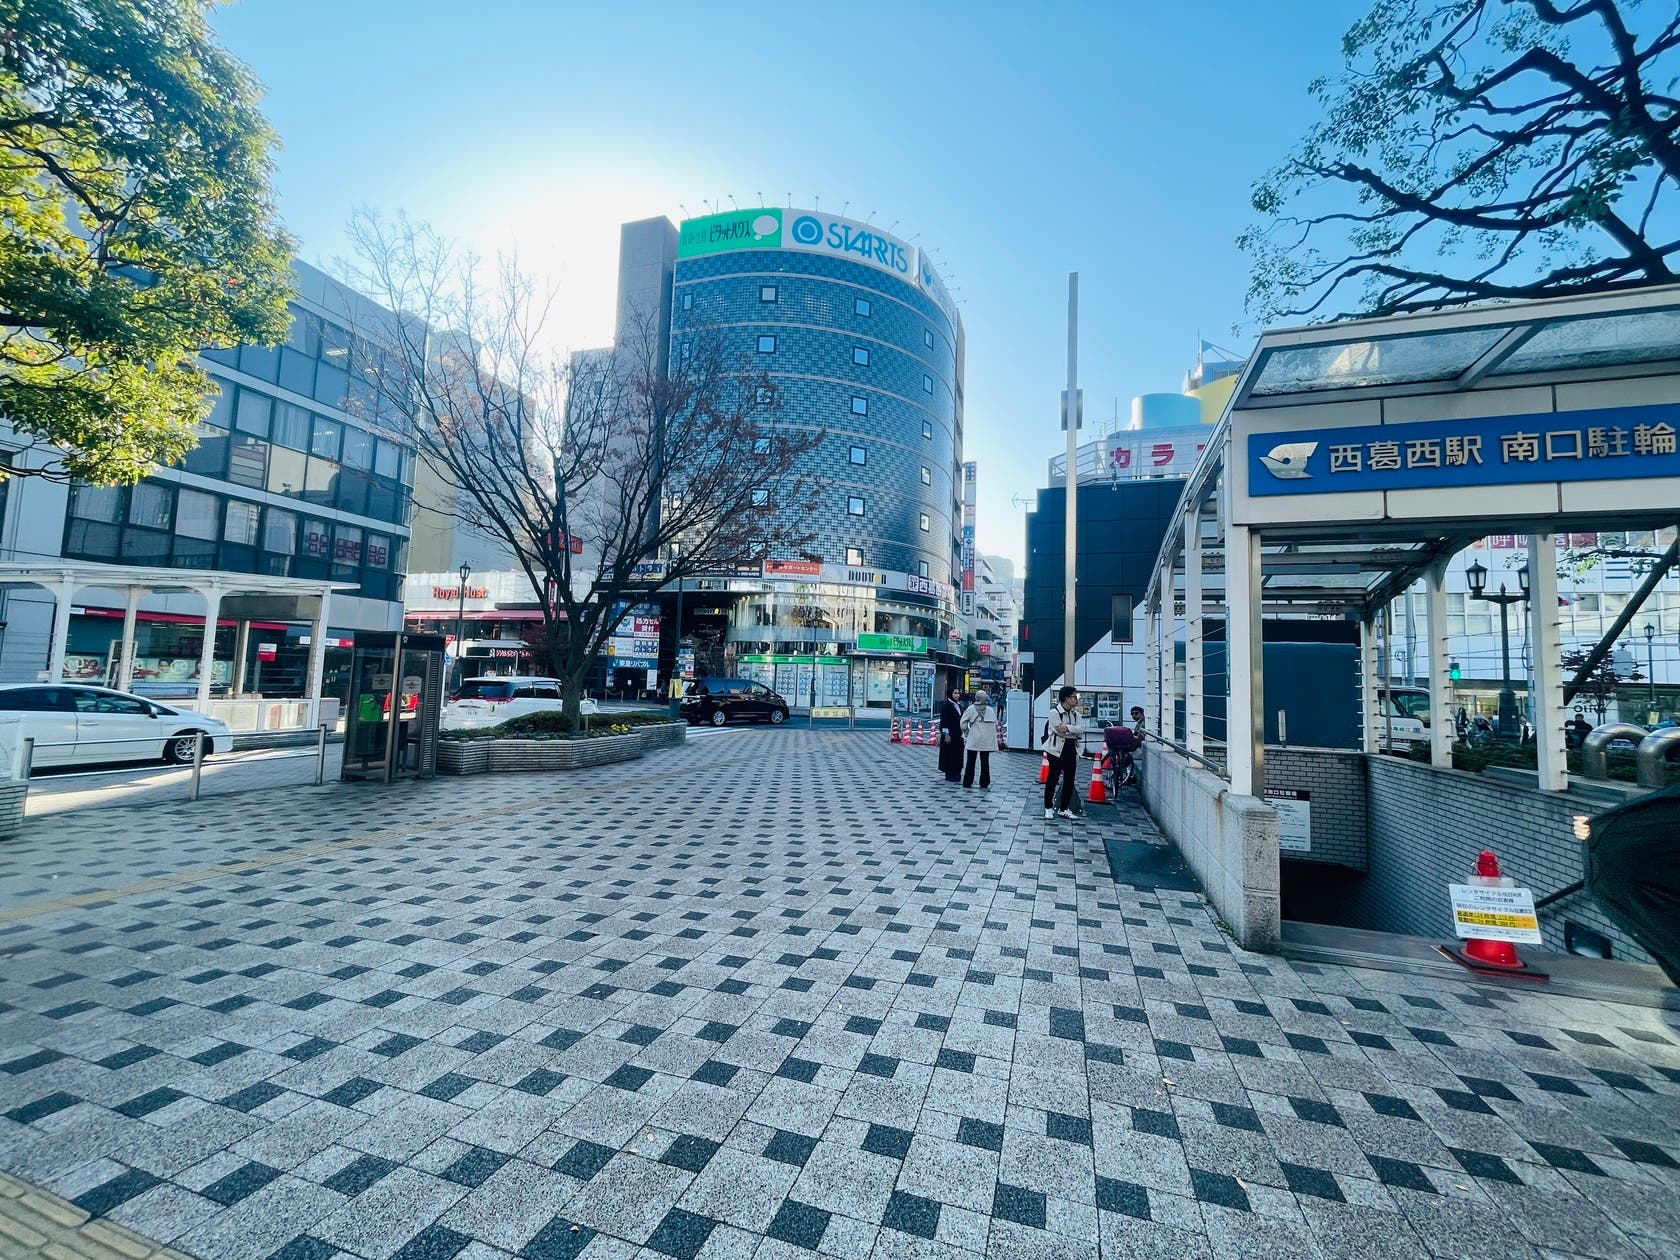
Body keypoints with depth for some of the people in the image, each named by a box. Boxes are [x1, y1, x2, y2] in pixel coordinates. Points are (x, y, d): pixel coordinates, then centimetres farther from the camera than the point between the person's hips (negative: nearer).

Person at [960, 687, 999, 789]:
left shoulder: (971, 709, -5)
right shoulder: (990, 710, -4)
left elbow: (963, 723, -6)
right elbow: (996, 724, 0)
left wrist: (967, 733, 6)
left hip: (973, 740, 0)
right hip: (987, 741, 0)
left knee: (971, 761, 8)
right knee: (985, 762, 8)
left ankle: (967, 782, 10)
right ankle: (984, 784, 10)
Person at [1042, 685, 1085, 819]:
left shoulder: (1076, 714, 11)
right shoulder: (1054, 712, -9)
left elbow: (1081, 729, -6)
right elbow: (1059, 730, -20)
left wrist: (1068, 728, -21)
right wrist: (1075, 732, -11)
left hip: (1071, 750, 6)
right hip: (1057, 749, -6)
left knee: (1070, 780, 9)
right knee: (1053, 778, 0)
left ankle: (1064, 809, 20)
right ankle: (1048, 808, 12)